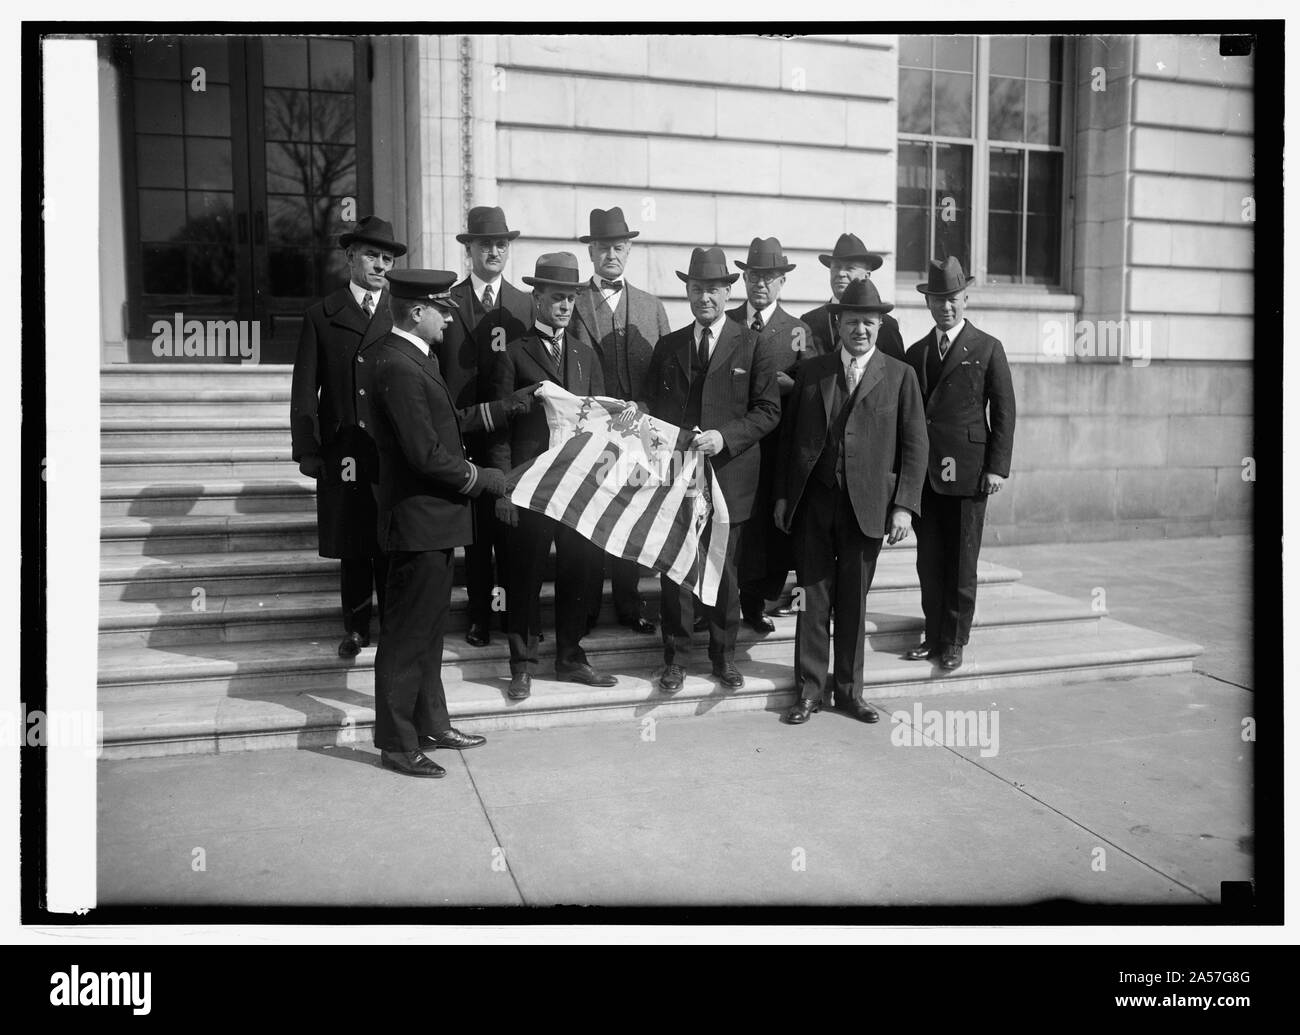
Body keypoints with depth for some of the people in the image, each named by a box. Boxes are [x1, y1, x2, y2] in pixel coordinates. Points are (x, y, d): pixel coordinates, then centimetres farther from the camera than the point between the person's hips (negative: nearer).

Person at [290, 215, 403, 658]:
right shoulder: (321, 315, 7)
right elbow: (304, 389, 6)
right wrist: (306, 449, -1)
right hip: (341, 452, 1)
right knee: (351, 547, 8)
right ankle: (356, 628, 23)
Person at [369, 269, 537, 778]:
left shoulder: (415, 360, 12)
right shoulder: (398, 367, -20)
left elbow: (454, 421, 16)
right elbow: (427, 454, -24)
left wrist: (517, 402, 12)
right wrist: (484, 478, -12)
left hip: (435, 517, 10)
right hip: (418, 519, -10)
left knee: (429, 627, 19)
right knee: (407, 634, 0)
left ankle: (431, 724, 32)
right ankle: (397, 744, 13)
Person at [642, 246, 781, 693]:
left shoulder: (751, 345, 0)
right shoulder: (667, 346, 10)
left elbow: (768, 410, -4)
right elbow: (651, 408, 14)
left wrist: (725, 437, -17)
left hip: (729, 474, -2)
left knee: (723, 568, 9)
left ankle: (724, 655, 24)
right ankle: (676, 657, 18)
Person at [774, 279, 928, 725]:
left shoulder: (899, 375, 4)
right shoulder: (811, 371, 9)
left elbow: (914, 445, 1)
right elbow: (788, 435, 10)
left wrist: (904, 505, -6)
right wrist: (783, 494, 5)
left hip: (867, 504, -1)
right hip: (813, 500, 1)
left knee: (854, 600, 7)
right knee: (813, 597, 4)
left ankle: (849, 690, 21)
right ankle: (810, 689, 15)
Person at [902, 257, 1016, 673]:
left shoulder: (988, 348, 2)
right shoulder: (916, 353, 13)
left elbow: (1004, 412, 0)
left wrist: (998, 467, -7)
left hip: (968, 470, -4)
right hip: (924, 471, 4)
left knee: (962, 561, 2)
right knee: (928, 560, 8)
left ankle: (955, 640, 12)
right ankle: (933, 635, 18)